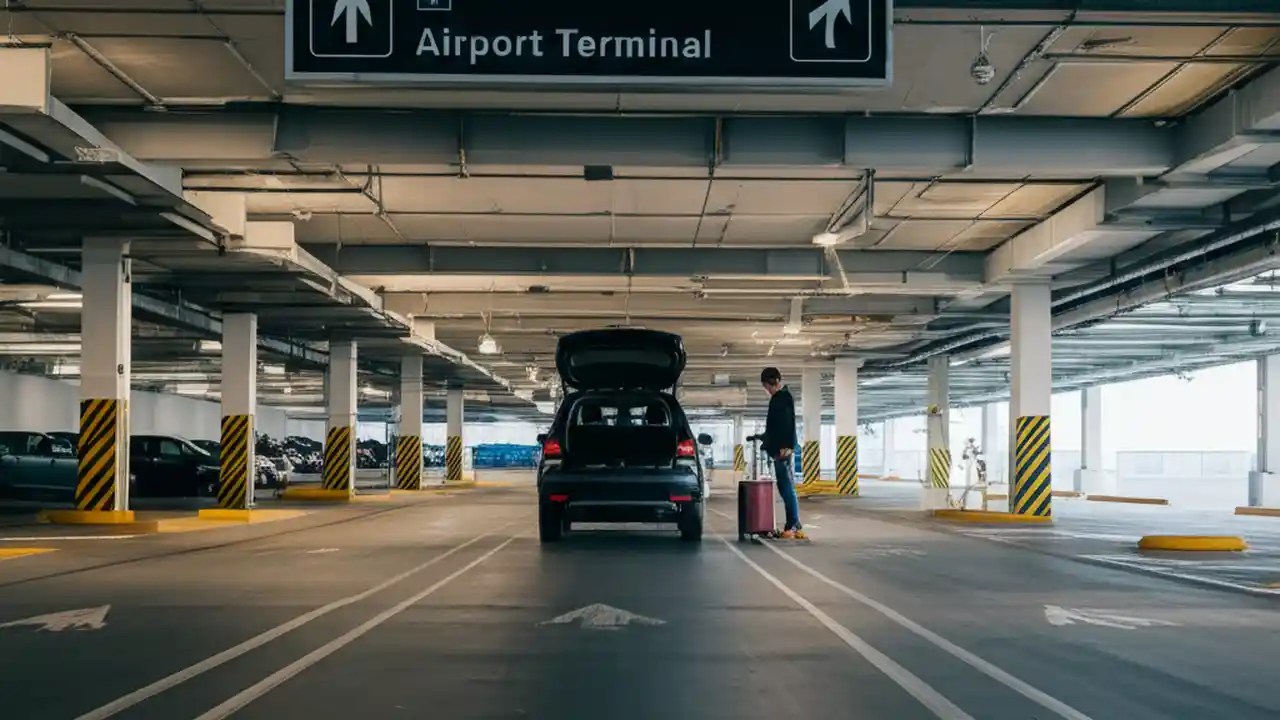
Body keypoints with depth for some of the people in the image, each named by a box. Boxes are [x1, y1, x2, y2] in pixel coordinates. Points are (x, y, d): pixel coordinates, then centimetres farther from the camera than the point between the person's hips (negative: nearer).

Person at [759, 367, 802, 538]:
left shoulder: (785, 397, -7)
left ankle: (794, 526, -10)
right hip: (778, 449, 10)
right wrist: (766, 442, 25)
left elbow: (788, 423, -17)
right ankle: (794, 525, 9)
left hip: (783, 449, -10)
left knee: (787, 487, -10)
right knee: (784, 487, 8)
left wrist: (786, 446, -24)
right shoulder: (777, 399, 21)